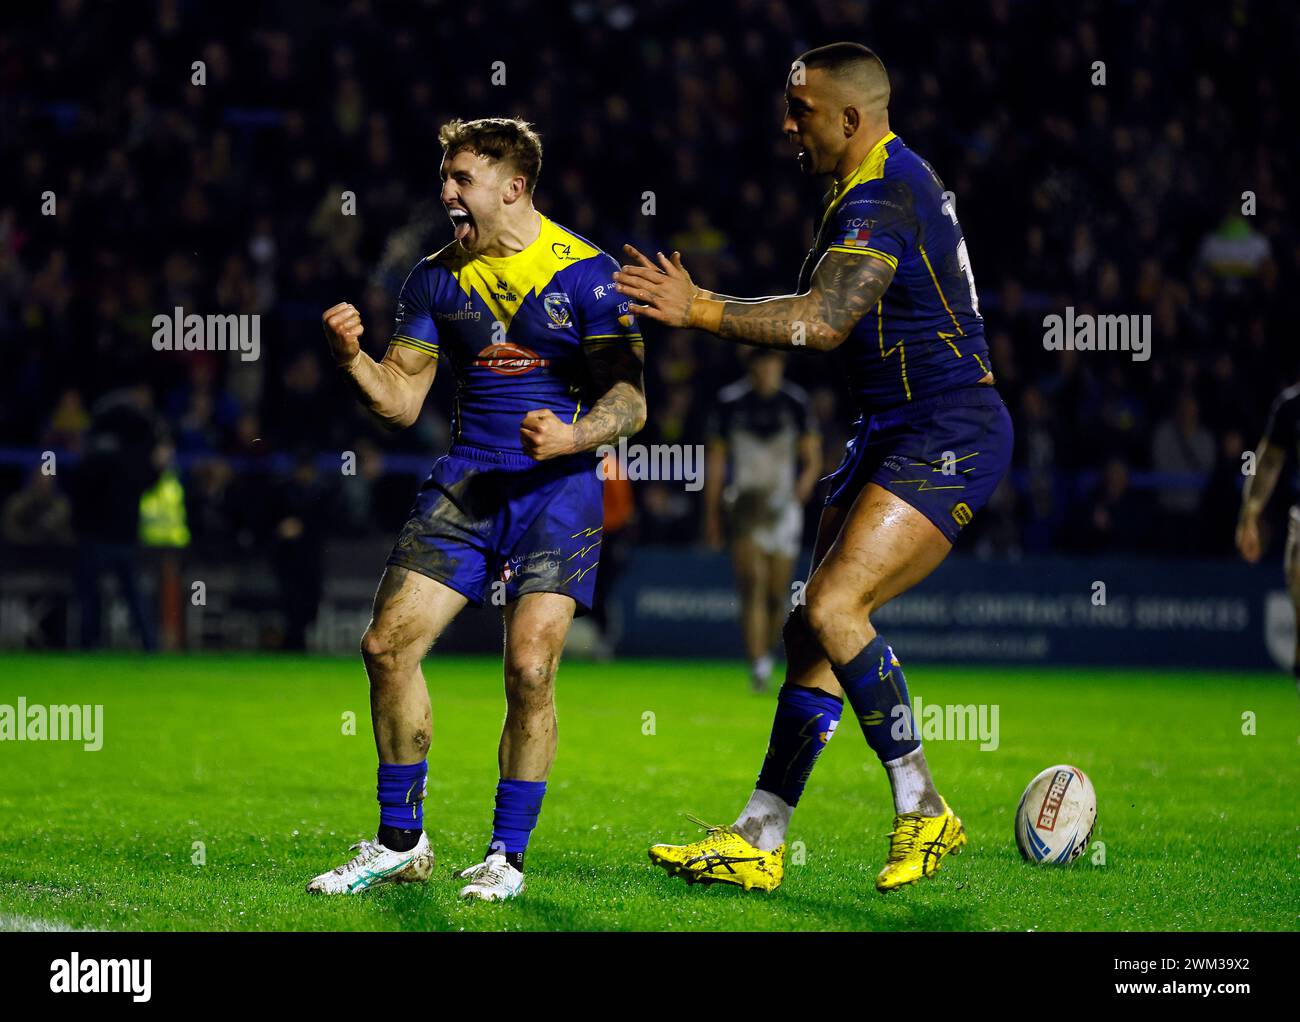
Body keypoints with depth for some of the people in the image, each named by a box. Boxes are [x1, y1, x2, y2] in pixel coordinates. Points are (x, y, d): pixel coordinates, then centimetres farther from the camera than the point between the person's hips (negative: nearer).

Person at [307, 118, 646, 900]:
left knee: (530, 665, -16)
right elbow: (402, 401, 9)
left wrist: (573, 436, -27)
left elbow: (629, 399, -8)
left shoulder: (585, 273, -7)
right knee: (388, 645, -6)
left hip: (559, 486, -5)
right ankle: (401, 842, 10)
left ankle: (508, 856, 0)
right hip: (465, 483, 5)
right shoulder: (437, 278, 8)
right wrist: (353, 358, -10)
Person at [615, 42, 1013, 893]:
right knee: (815, 629, 7)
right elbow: (831, 315, 26)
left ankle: (923, 812, -10)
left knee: (834, 608, -21)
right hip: (893, 438, 11)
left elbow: (823, 322, -32)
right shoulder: (896, 177, 15)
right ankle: (757, 842, 9)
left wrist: (699, 310, -32)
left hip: (947, 439, -11)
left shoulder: (880, 200, -18)